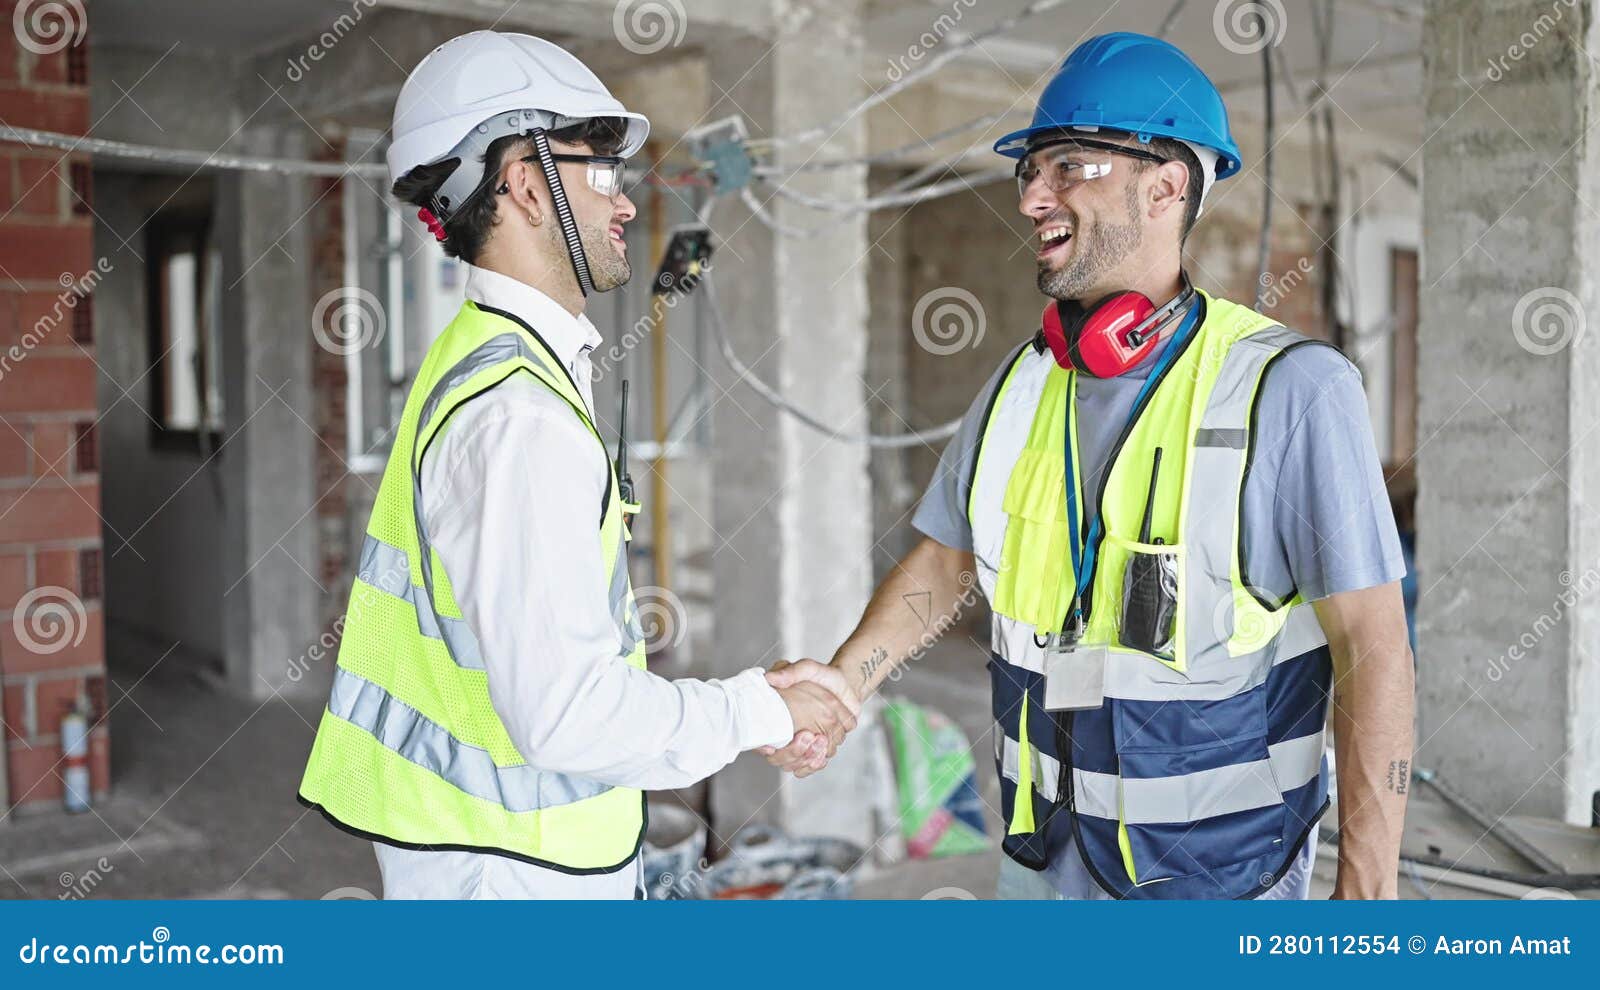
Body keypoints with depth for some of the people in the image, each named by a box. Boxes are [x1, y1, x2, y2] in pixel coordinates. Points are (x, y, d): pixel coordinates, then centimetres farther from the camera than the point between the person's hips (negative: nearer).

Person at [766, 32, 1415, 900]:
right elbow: (944, 563, 9)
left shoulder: (1292, 391, -18)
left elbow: (1373, 645, -17)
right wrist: (835, 691, -5)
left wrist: (1368, 893, -17)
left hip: (1216, 872, -5)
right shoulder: (1023, 382, -1)